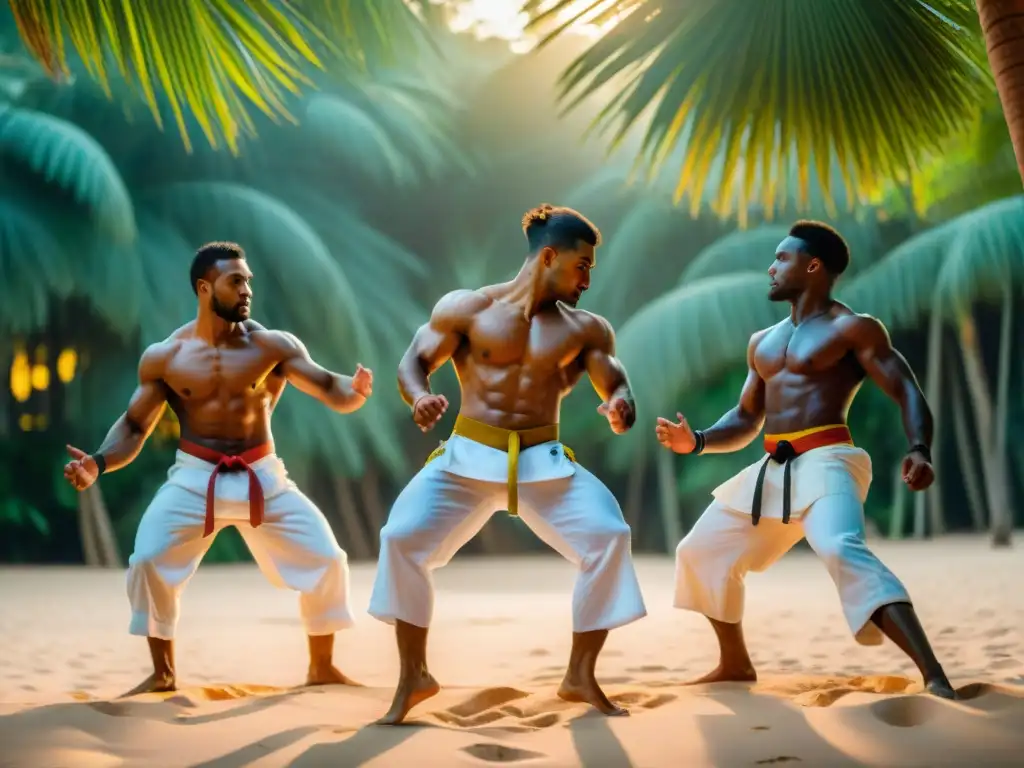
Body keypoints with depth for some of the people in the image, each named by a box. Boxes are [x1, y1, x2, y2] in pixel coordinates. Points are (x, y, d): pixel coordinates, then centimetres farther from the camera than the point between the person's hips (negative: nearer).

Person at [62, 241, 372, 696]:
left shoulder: (273, 345, -6)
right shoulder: (163, 356, -3)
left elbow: (329, 389, -11)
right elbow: (134, 426, 1)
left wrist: (355, 391, -35)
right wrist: (98, 462, -18)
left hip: (263, 477, 1)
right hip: (194, 478, 0)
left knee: (326, 559, -5)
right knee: (147, 561, -17)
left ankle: (321, 668, 15)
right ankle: (163, 675, 3)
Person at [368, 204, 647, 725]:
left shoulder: (584, 328, 6)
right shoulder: (466, 308, 0)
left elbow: (617, 386, 2)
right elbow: (413, 363, 0)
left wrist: (620, 408, -24)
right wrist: (419, 398, -24)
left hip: (545, 463, 2)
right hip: (468, 457, -1)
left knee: (608, 536, -17)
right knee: (402, 539, -18)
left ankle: (580, 677, 0)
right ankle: (414, 677, 0)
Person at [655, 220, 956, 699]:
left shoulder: (852, 327, -2)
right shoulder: (763, 342, 20)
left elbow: (908, 392, -10)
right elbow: (746, 420, 24)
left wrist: (919, 450, -30)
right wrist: (698, 441, 5)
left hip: (825, 463, -9)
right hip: (774, 470, 9)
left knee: (844, 553, -34)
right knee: (701, 552, 16)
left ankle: (934, 677, -38)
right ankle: (736, 664, 33)